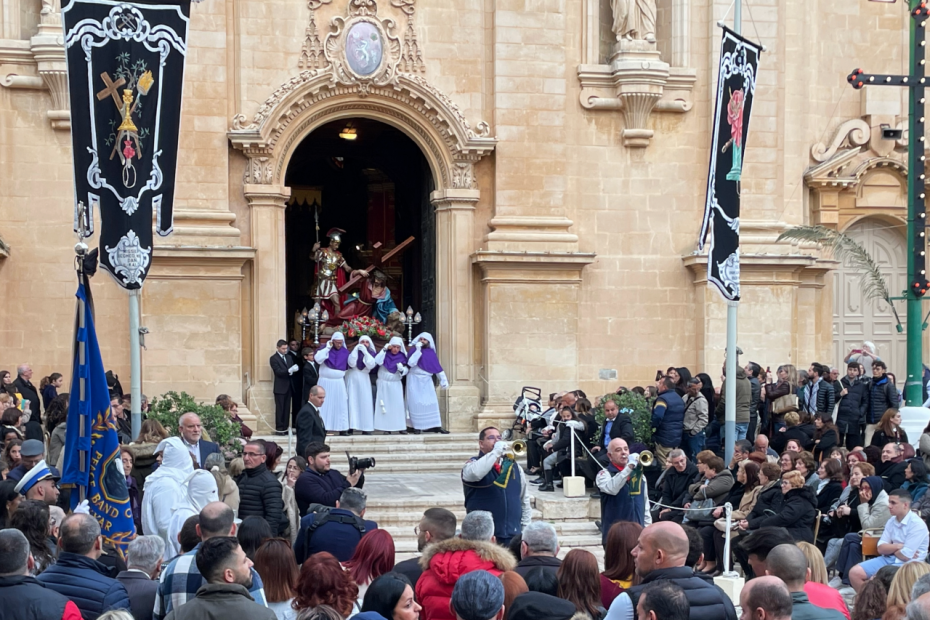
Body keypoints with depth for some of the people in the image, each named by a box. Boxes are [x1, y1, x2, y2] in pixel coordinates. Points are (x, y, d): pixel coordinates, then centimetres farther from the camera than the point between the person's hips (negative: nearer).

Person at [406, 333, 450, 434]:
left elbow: (438, 367, 9)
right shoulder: (413, 350, -2)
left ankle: (437, 426, -5)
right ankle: (417, 426, -1)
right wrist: (418, 350, -19)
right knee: (416, 403, -4)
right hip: (414, 380, -3)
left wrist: (444, 380, 4)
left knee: (432, 402, -4)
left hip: (427, 380, 3)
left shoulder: (431, 353, 8)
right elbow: (411, 363, -17)